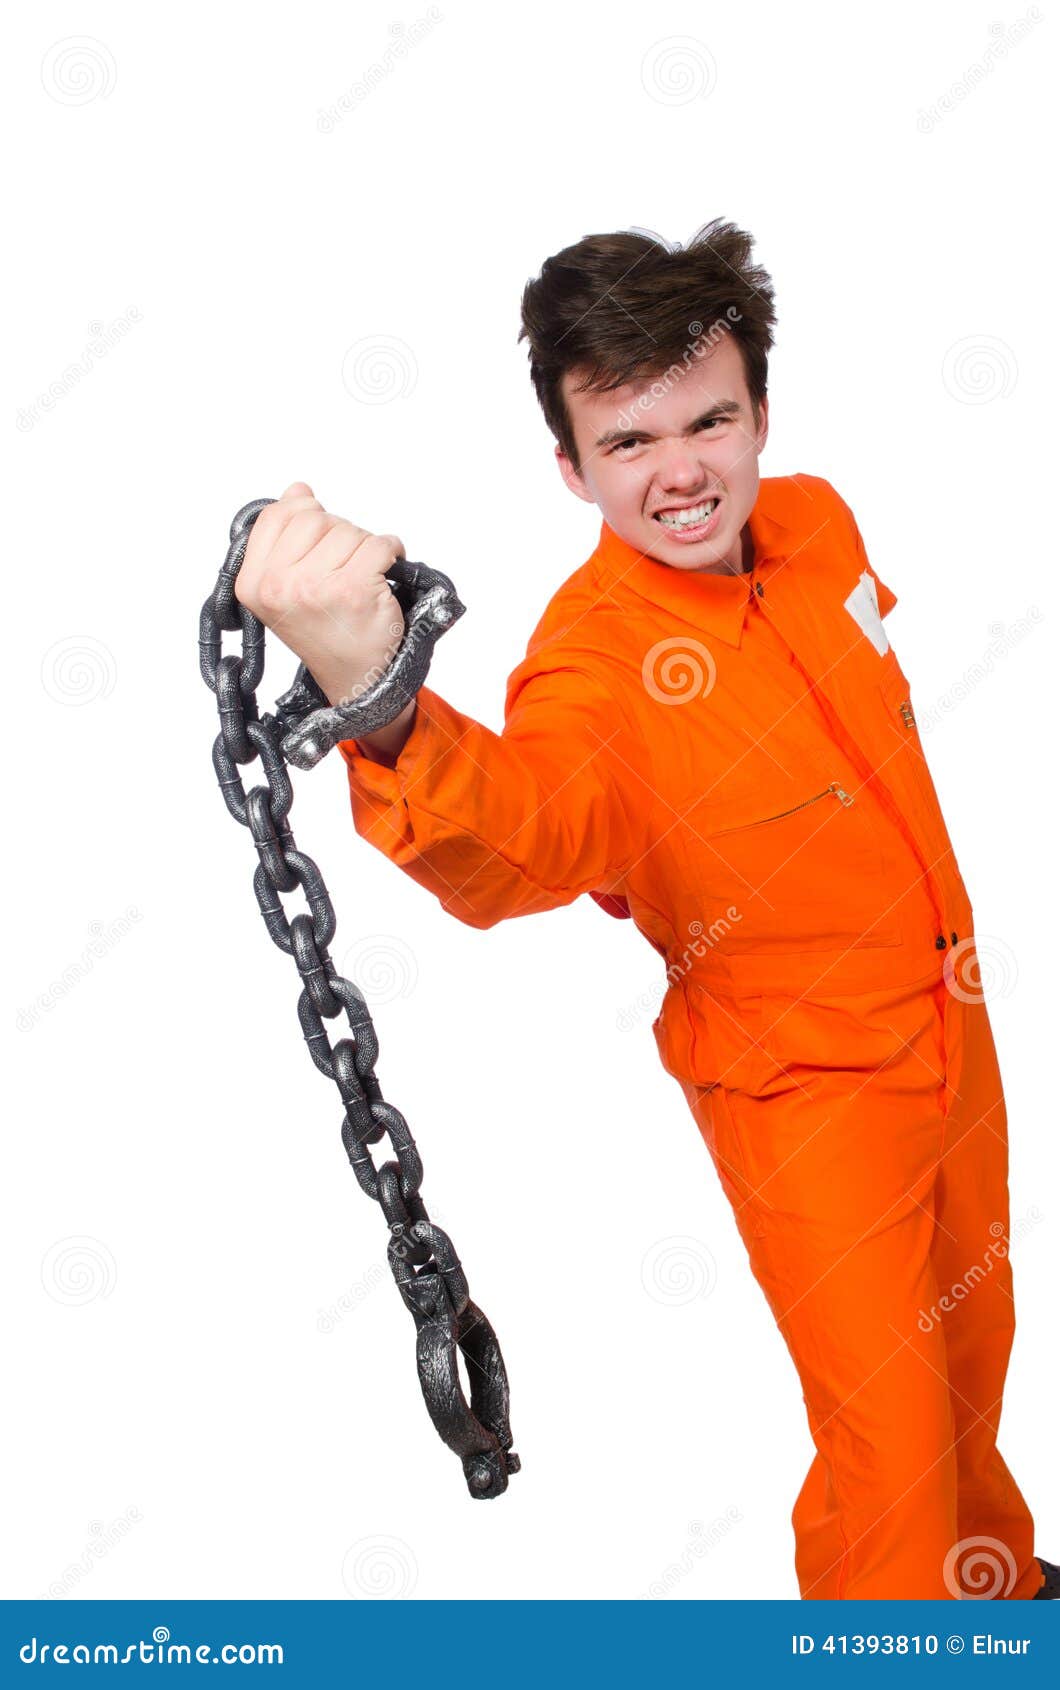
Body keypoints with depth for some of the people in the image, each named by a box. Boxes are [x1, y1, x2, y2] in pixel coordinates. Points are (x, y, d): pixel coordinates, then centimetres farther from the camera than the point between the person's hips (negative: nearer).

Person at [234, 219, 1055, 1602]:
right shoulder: (595, 654, -27)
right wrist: (378, 709, -70)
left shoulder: (817, 522, -6)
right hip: (804, 1090, -7)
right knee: (886, 1446, -1)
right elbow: (522, 843, -51)